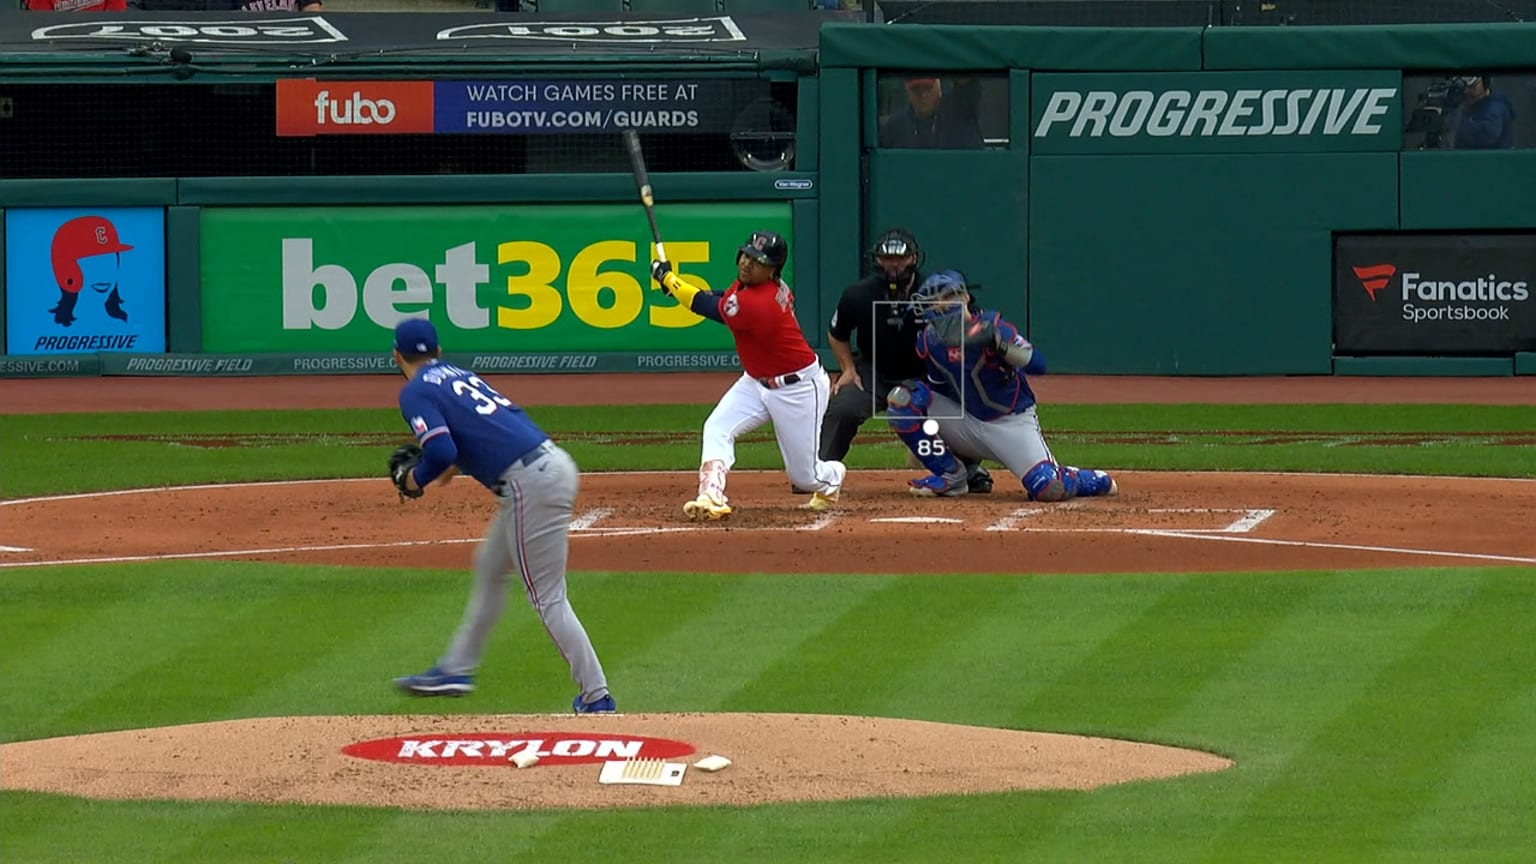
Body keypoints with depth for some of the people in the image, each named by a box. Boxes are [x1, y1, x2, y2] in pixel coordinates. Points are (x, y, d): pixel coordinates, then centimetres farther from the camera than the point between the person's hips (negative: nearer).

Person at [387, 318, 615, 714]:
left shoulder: (416, 392, -2)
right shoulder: (463, 375, 23)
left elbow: (441, 452, -16)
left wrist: (414, 480, 4)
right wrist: (452, 468, 26)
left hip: (531, 484, -9)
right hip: (554, 462, 9)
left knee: (547, 597, -3)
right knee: (489, 567, 24)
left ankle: (596, 697, -3)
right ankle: (456, 669, 33)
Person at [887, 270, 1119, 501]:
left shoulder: (991, 327, -19)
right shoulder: (929, 341, -3)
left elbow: (1037, 365, -31)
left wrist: (999, 345, -48)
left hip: (1012, 423, -5)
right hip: (966, 420, 5)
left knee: (1050, 490, -24)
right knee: (902, 398, -14)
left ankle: (1097, 481, 15)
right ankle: (950, 476, -3)